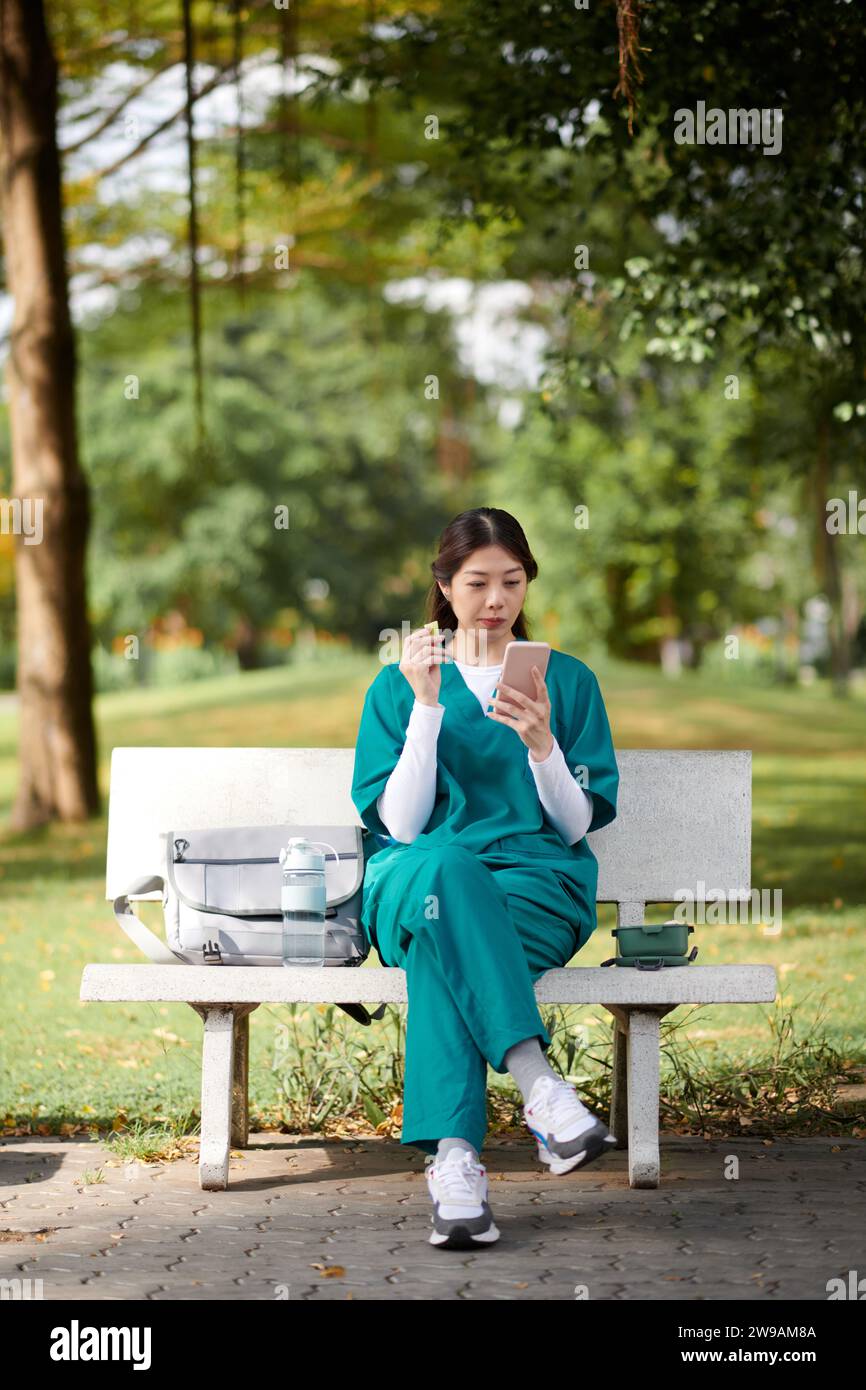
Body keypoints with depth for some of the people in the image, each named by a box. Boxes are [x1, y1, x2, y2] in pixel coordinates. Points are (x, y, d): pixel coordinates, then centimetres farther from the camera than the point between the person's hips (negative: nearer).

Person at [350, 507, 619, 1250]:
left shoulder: (569, 680, 14)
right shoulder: (398, 686, 13)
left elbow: (577, 824, 7)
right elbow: (401, 826, 1)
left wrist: (540, 742, -11)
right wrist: (427, 705, -7)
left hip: (538, 887, 0)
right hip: (415, 885, 0)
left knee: (441, 939, -37)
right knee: (445, 868, -40)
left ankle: (455, 1159, -46)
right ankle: (539, 1084, -48)